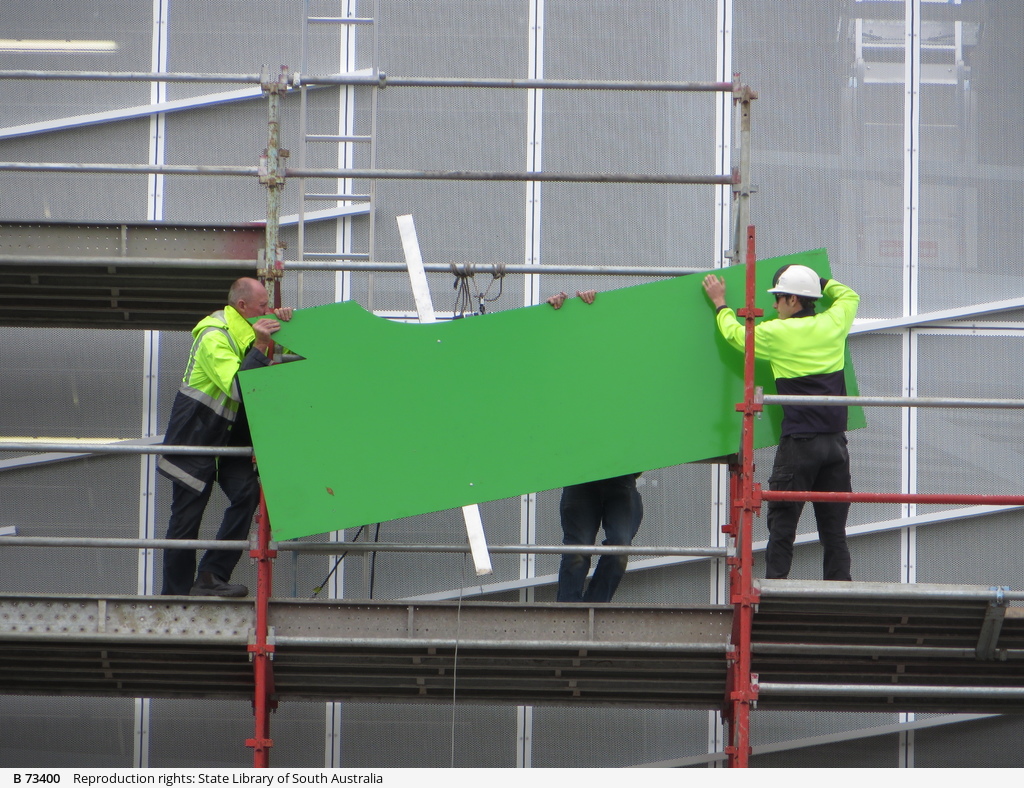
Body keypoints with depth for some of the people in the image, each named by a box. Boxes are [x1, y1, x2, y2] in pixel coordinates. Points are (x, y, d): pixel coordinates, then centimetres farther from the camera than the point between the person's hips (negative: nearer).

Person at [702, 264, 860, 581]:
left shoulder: (778, 333, -5)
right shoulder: (834, 324, 6)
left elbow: (734, 333, 13)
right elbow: (850, 296, 30)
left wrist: (720, 303, 29)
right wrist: (817, 282, 37)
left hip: (799, 442, -4)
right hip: (835, 442, 4)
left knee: (782, 525, 0)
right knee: (834, 531, 5)